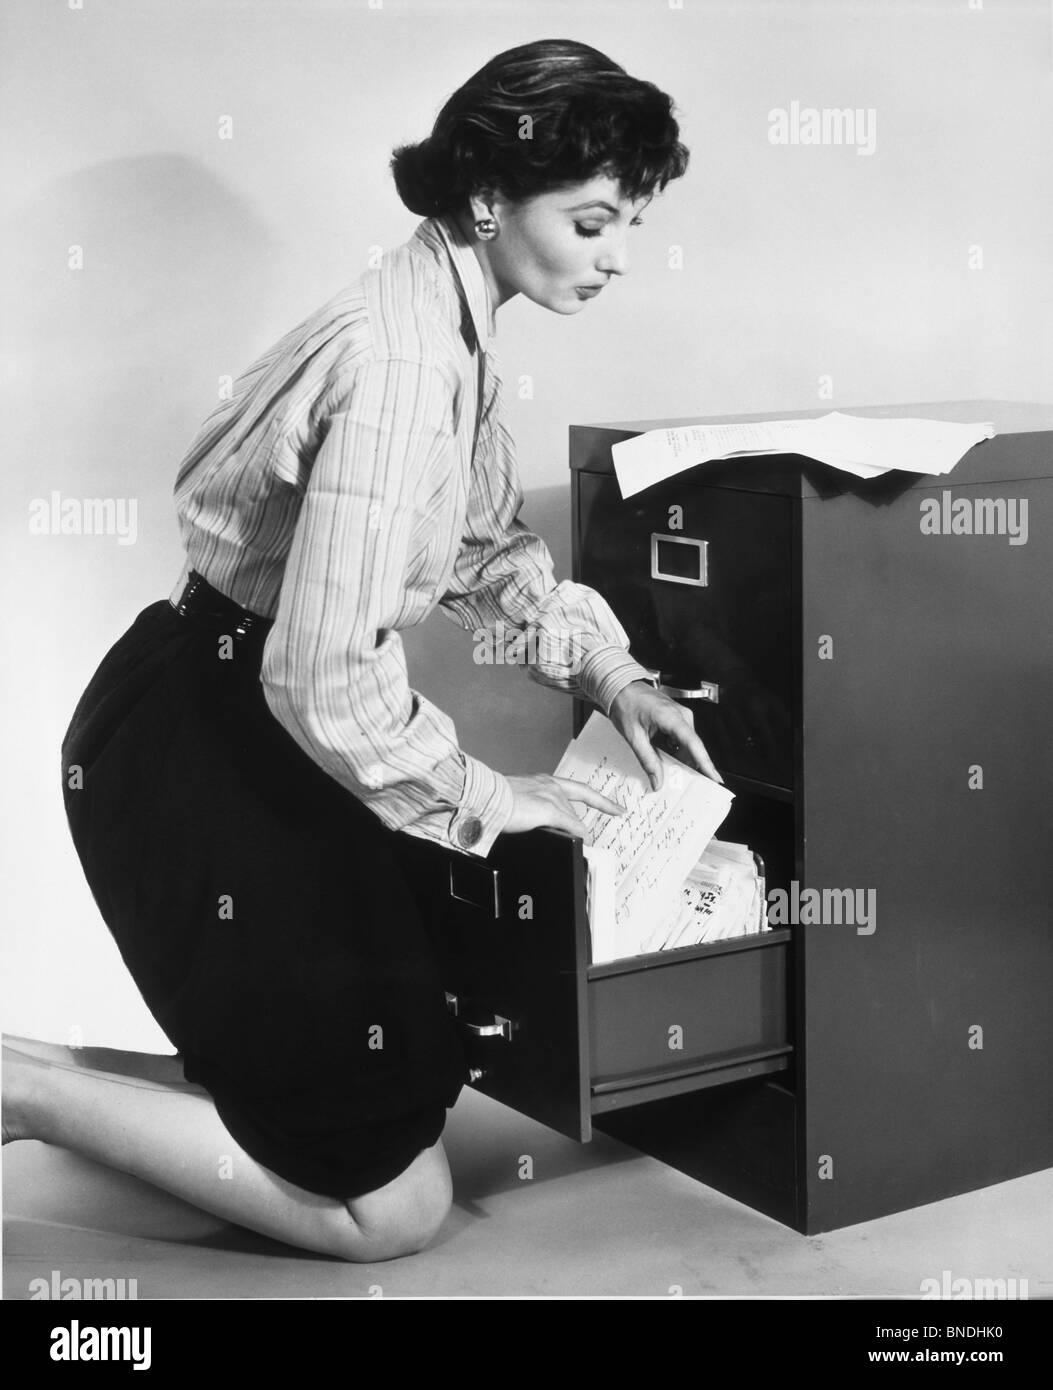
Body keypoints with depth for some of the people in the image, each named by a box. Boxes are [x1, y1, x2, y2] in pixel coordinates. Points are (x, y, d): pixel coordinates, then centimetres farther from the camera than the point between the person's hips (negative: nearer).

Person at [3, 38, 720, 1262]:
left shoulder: (447, 327, 5)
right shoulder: (403, 359, -26)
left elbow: (485, 544, 21)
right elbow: (327, 675, -29)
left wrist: (606, 671, 10)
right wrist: (479, 795, -14)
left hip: (258, 726, 10)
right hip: (197, 755, -10)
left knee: (406, 1077, 18)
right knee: (393, 1207, -2)